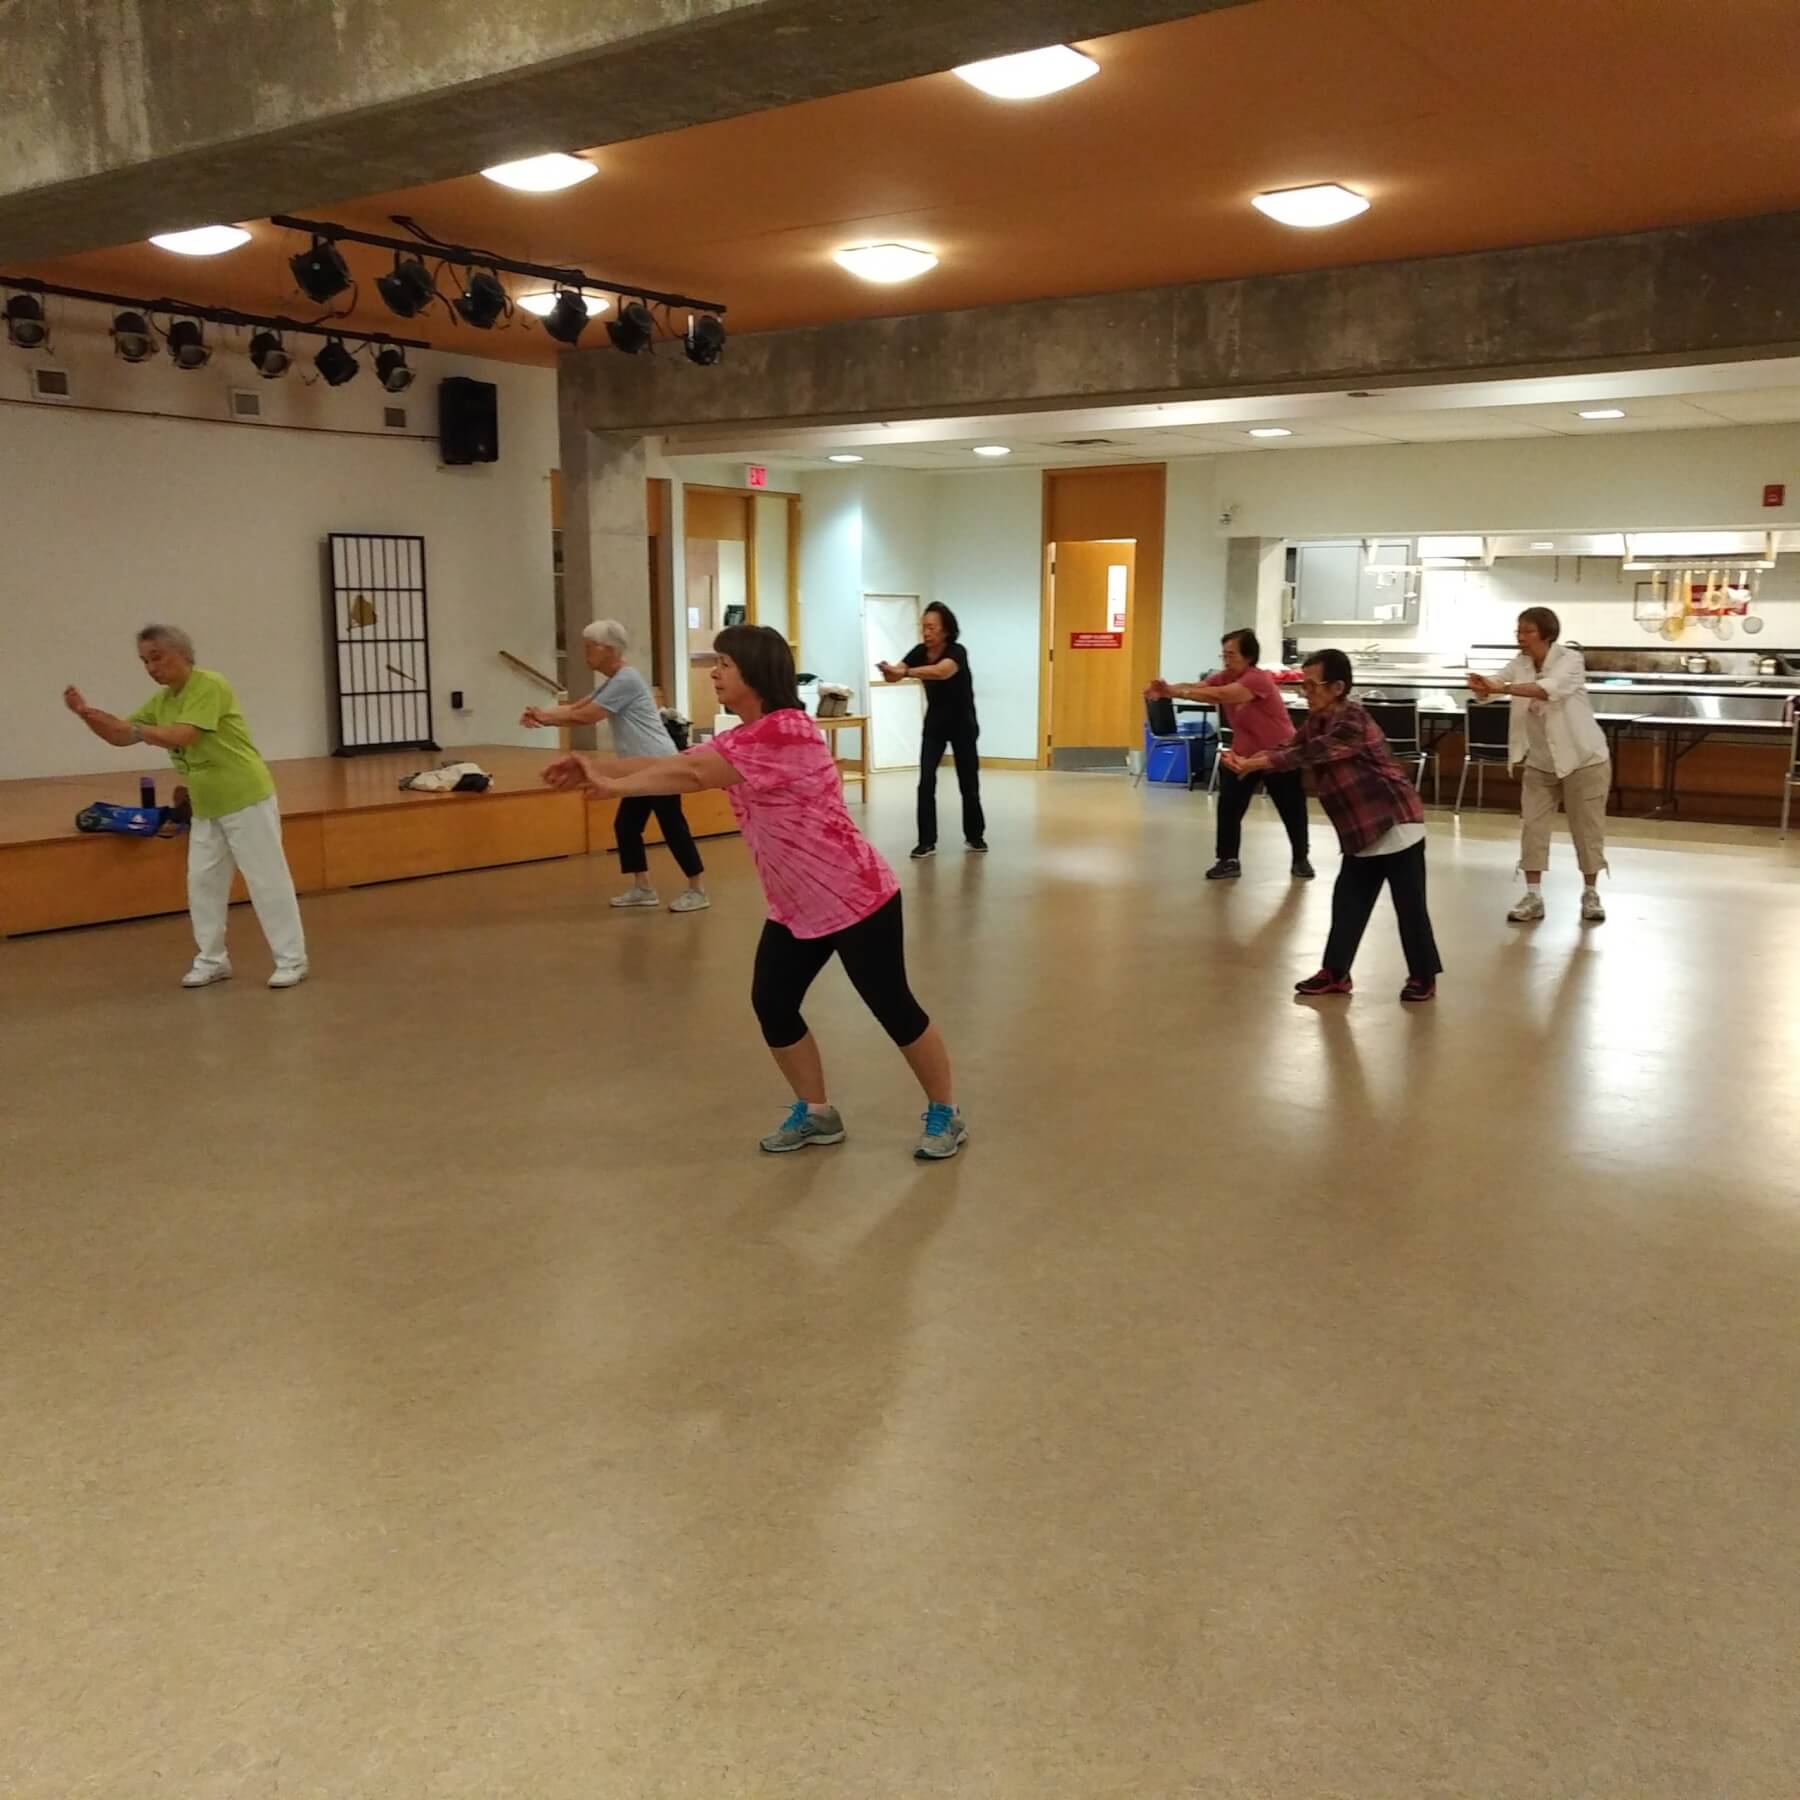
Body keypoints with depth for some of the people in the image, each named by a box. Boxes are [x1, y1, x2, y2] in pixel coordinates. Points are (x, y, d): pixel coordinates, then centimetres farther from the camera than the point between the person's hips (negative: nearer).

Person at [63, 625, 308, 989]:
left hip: (246, 800, -8)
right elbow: (119, 737, 9)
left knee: (267, 879, -5)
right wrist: (85, 714, -7)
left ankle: (291, 961, 1)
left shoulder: (209, 686, -18)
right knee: (202, 882, 9)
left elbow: (181, 737, -28)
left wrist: (133, 728, -29)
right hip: (206, 808, 9)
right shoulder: (161, 701, 9)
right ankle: (212, 960, 20)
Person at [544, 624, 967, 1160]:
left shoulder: (788, 731, -24)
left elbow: (693, 775, -27)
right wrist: (598, 765, -8)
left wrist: (614, 784, -20)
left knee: (893, 1008, 2)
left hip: (857, 899, -9)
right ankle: (816, 1114, 24)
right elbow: (682, 762, 0)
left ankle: (945, 1116, 19)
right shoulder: (743, 739, 8)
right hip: (797, 908, 9)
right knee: (772, 1005, 6)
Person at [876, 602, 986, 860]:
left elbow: (941, 671, -47)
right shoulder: (920, 652, -10)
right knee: (926, 782, -10)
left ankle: (974, 835, 25)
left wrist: (904, 672, -59)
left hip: (962, 723, -3)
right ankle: (927, 841, -5)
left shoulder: (957, 652, -26)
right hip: (934, 723, 3)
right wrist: (889, 671, -50)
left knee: (968, 782, 5)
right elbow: (898, 671, -25)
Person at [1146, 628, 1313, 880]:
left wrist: (1178, 693, -48)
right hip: (1243, 756, 5)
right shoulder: (1224, 677, -5)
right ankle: (1228, 861, 7)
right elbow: (1195, 687, -22)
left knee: (1293, 813, 9)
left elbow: (1221, 695, -42)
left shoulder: (1259, 679, -28)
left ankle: (1301, 859, 29)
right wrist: (1167, 690, -43)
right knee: (1229, 808, -6)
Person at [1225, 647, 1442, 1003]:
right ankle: (1335, 973, 16)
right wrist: (1247, 760, -18)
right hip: (1362, 830, 9)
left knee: (1409, 906, 0)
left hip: (1396, 824, -9)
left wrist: (1253, 763, -27)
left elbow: (1307, 754, -27)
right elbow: (1290, 748, 0)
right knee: (1347, 902, 9)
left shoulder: (1353, 724, -22)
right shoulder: (1316, 720, 7)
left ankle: (1424, 977, 12)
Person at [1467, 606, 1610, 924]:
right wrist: (1482, 686, -40)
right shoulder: (1520, 664, 0)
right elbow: (1496, 684, -15)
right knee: (1532, 827, -1)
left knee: (1587, 827, 3)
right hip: (1540, 762, 5)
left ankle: (1590, 893, 18)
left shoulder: (1570, 659, -18)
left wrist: (1503, 688, -49)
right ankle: (1533, 895, 5)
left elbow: (1550, 688, -37)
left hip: (1583, 758, -5)